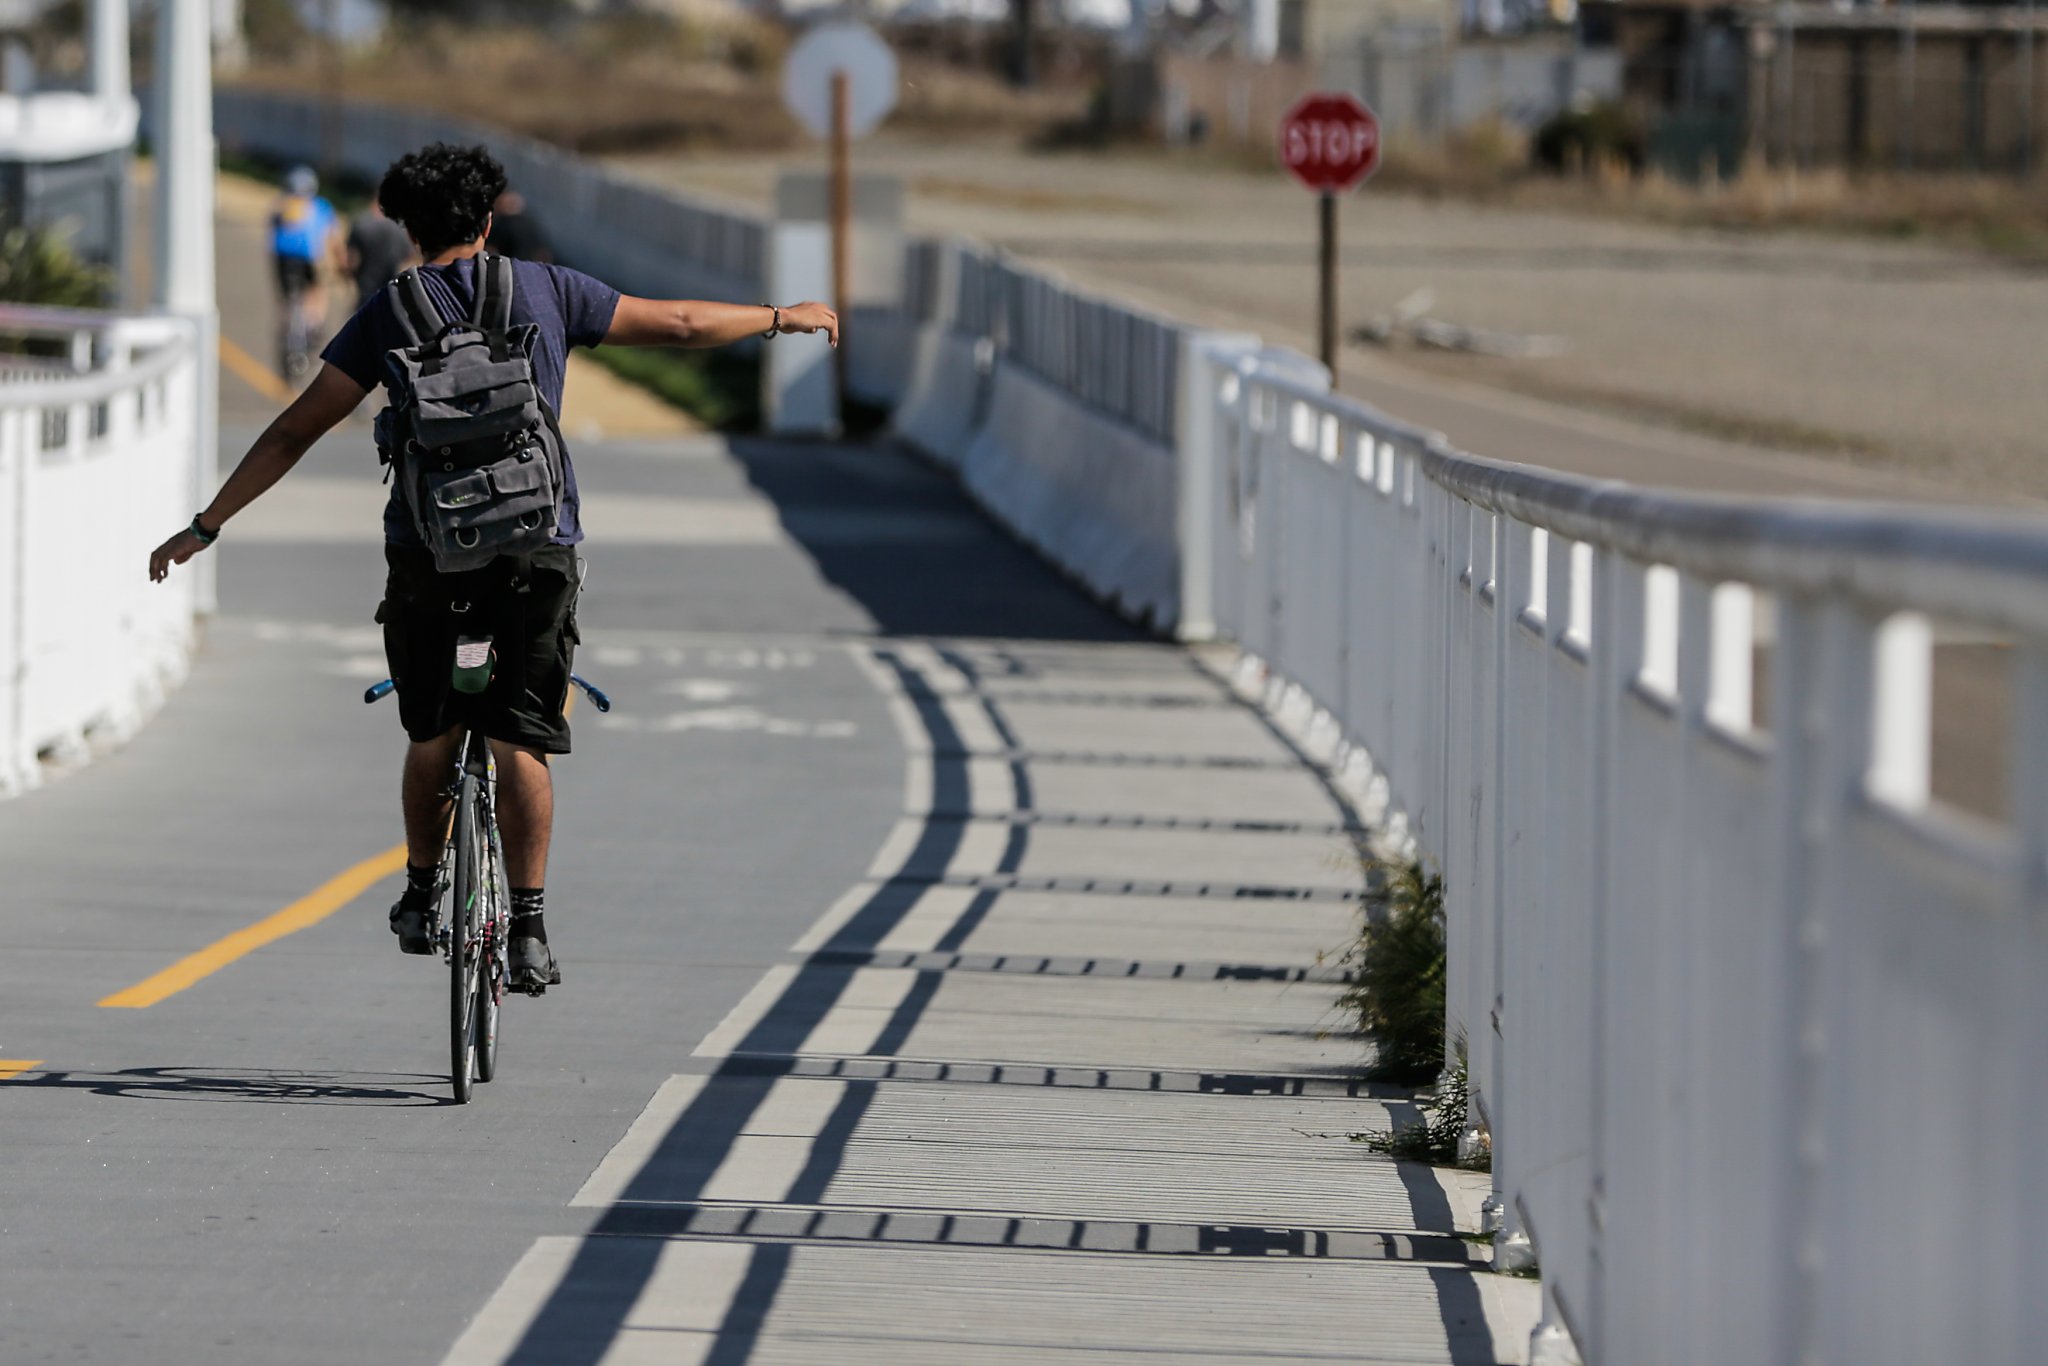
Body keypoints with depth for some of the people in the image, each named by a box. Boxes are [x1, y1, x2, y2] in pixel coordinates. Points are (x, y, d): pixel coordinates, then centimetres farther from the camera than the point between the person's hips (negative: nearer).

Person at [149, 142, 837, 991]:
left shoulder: (389, 313, 5)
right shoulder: (543, 290, 7)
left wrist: (205, 528, 10)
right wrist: (782, 318, 30)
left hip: (426, 547, 0)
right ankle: (529, 926, -11)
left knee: (432, 734, 18)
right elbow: (678, 324, 14)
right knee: (520, 741, -1)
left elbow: (294, 432, 4)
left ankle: (421, 899, 29)